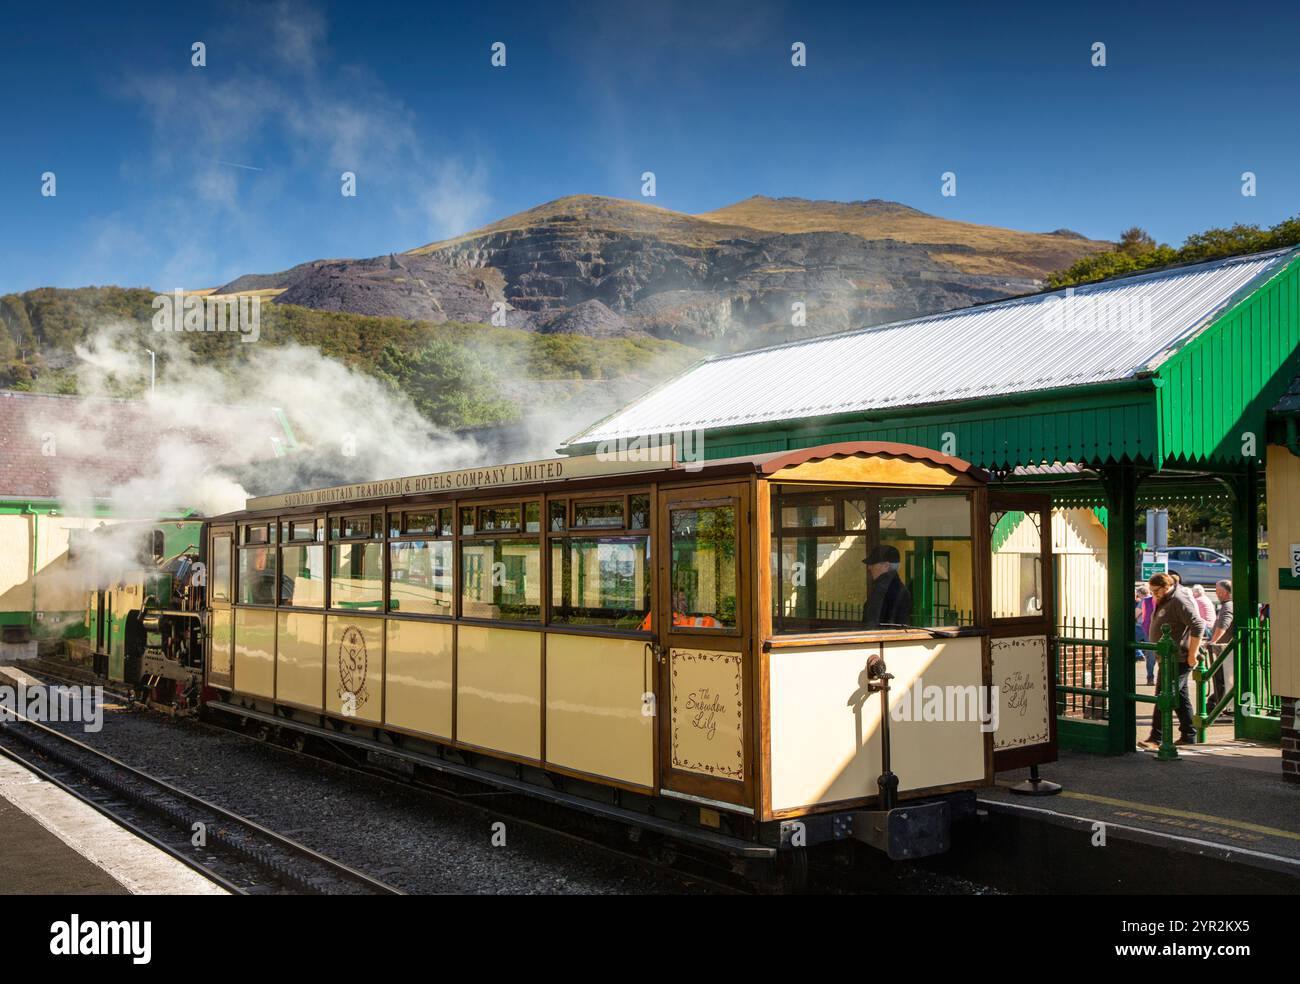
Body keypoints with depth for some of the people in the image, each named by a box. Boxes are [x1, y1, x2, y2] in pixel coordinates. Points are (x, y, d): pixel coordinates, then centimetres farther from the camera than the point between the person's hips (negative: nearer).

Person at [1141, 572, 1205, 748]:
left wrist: (1192, 655, -23)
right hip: (1169, 658, 10)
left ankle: (1156, 737, -9)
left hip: (1177, 659, -10)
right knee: (1180, 697, 14)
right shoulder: (1165, 601, 15)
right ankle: (1188, 735, 20)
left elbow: (1198, 626, -24)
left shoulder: (1180, 601, -17)